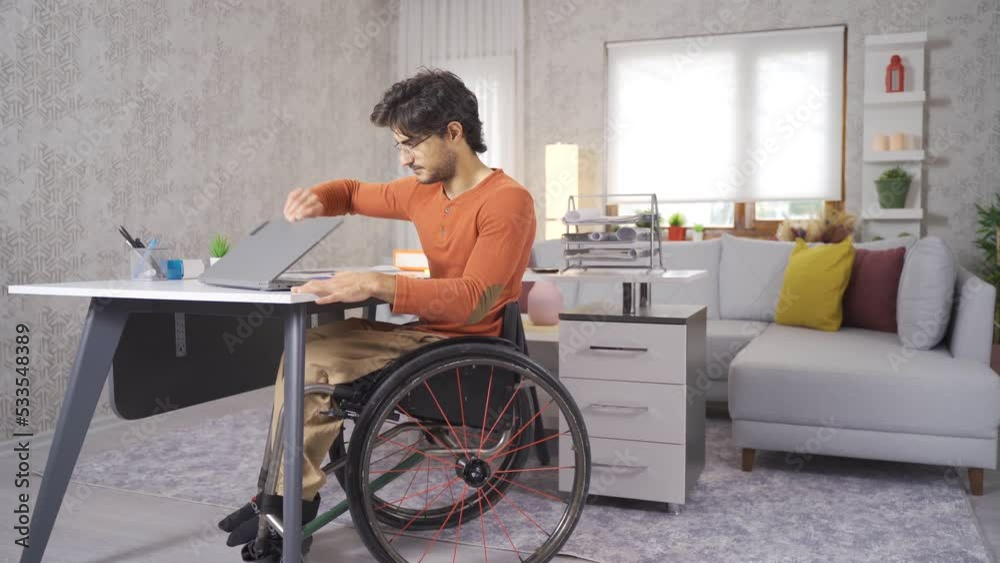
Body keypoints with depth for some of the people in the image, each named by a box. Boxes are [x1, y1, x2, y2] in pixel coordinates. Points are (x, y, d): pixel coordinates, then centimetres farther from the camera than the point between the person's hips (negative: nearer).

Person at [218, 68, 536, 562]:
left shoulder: (506, 201, -16)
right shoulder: (423, 192, 8)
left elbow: (472, 300, -27)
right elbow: (356, 193, 25)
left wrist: (376, 285, -36)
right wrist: (317, 197, 1)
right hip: (428, 335, 8)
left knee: (314, 360, -18)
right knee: (305, 348, -5)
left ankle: (292, 501, -1)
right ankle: (284, 492, 0)